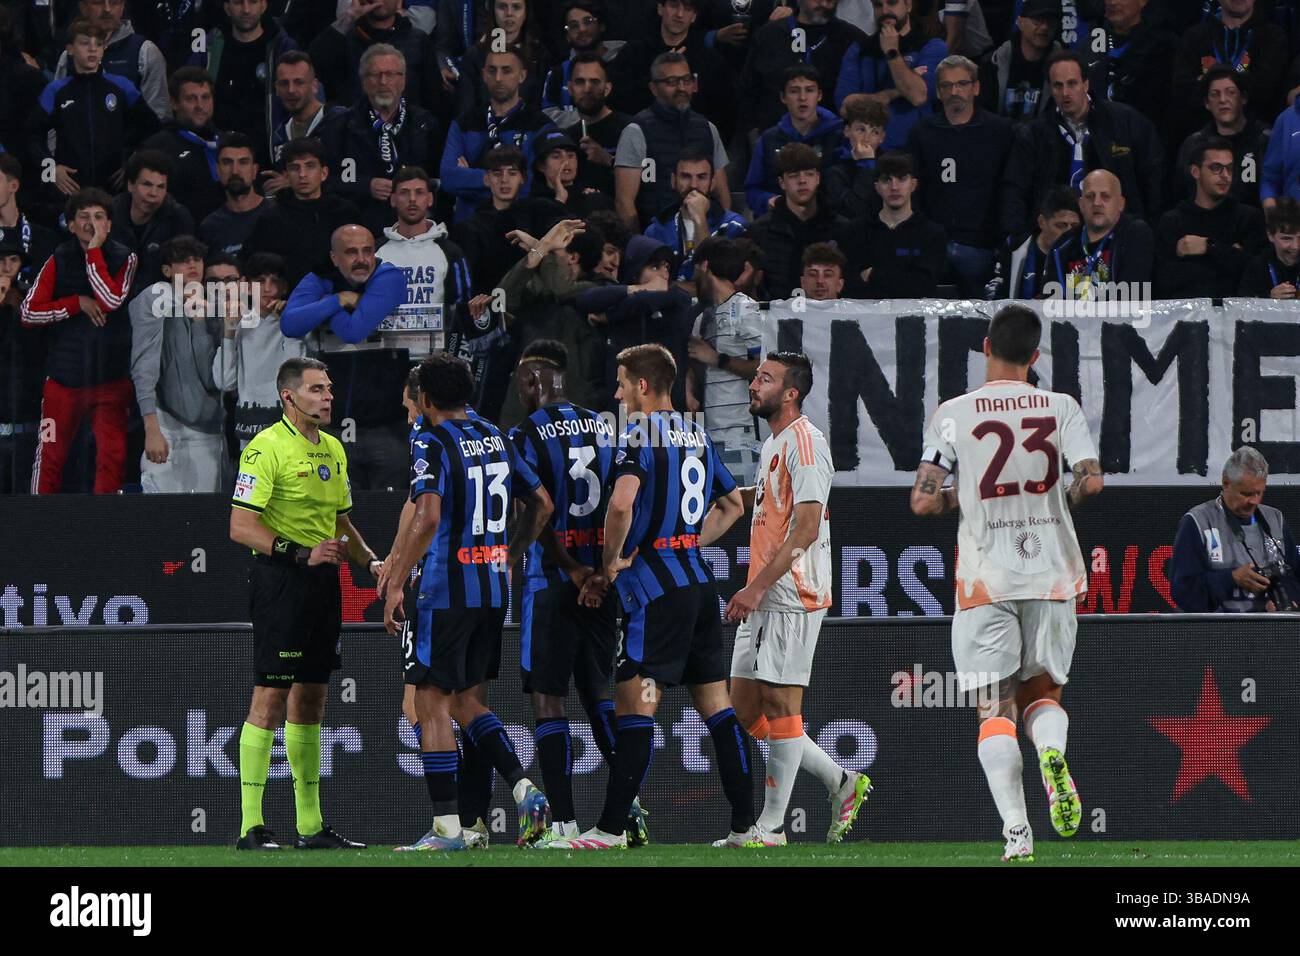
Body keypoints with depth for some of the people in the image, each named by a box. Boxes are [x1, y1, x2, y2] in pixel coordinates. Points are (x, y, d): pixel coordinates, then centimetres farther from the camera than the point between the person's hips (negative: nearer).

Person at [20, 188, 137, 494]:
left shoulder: (124, 259, 2)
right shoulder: (59, 261, 5)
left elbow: (111, 300, -16)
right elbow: (29, 311, -1)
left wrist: (94, 251, -13)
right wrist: (78, 303, -11)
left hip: (111, 374, -1)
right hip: (64, 374, 1)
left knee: (113, 456, -6)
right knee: (50, 455, 3)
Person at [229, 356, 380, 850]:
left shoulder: (333, 449, 16)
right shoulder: (266, 448, -11)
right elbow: (241, 526, -17)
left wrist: (370, 561, 10)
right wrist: (300, 553, -25)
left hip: (323, 581, 8)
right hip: (279, 580, -8)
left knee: (310, 698, 11)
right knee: (270, 697, -9)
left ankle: (311, 825, 16)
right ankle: (251, 825, -8)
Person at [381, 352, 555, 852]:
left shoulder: (433, 445, -11)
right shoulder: (496, 439, 11)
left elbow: (428, 516, -24)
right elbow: (541, 504, 16)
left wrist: (395, 584, -20)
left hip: (444, 590, -7)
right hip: (493, 588, 7)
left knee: (432, 702, 0)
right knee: (465, 699, 18)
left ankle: (446, 826, -2)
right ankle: (524, 790, 1)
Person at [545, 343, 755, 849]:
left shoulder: (641, 433, -10)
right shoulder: (699, 435, 14)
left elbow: (622, 504, -23)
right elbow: (732, 503, 26)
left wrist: (610, 563, -10)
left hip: (657, 585, -8)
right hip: (700, 582, 8)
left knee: (634, 701, -8)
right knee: (715, 703, 9)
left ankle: (611, 828, -10)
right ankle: (745, 824, 7)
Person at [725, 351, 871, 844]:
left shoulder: (805, 442, -13)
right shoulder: (773, 443, 17)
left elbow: (806, 528, -20)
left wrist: (757, 587, -23)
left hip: (792, 596, -10)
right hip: (762, 597, 10)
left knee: (780, 702, -7)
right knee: (746, 704, 9)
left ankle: (771, 827, -3)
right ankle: (841, 783, 17)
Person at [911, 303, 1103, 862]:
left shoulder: (953, 414, -2)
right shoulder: (1061, 408, 2)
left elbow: (923, 501, -7)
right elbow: (1090, 481, -8)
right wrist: (1057, 505, 13)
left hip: (986, 579, -2)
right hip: (1051, 573, 2)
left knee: (995, 710, 2)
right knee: (1042, 691, 16)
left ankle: (1016, 832, -12)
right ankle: (1053, 754, -19)